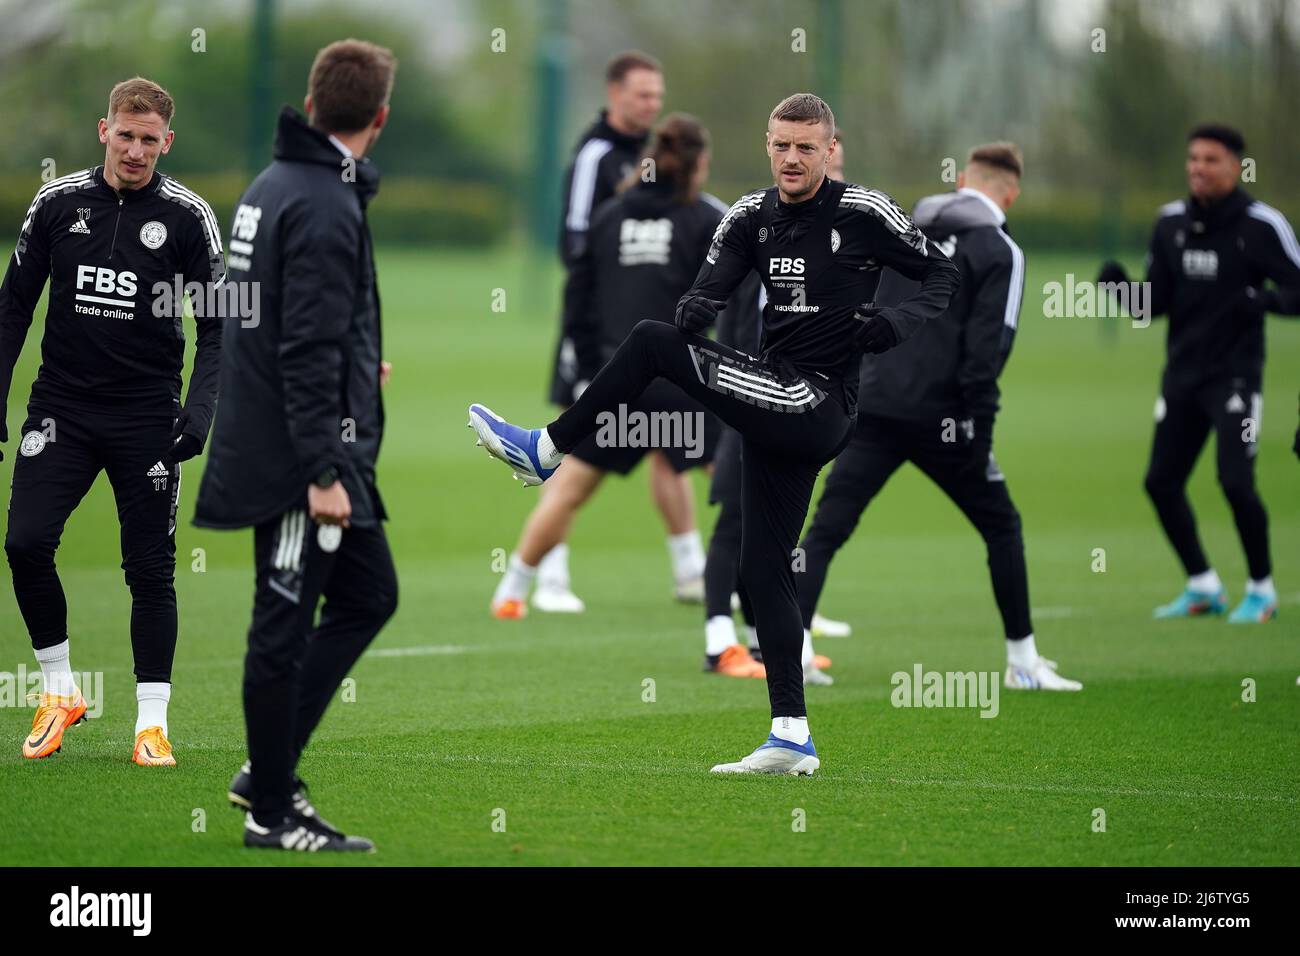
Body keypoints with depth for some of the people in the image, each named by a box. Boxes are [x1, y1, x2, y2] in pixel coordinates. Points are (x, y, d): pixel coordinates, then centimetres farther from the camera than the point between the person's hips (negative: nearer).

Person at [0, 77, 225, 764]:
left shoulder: (186, 215, -4)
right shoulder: (58, 203, 1)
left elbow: (216, 324, 0)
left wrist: (198, 413, -12)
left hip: (147, 417, -1)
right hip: (62, 408, 1)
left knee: (151, 568, 1)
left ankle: (152, 722, 9)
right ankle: (59, 690, 7)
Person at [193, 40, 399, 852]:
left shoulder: (273, 187, 12)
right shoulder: (326, 207, -18)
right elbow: (308, 350, -22)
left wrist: (357, 366, 34)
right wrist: (321, 473, -22)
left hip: (270, 444, 10)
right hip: (300, 459, -10)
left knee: (369, 594, 16)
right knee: (286, 626, -1)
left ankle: (270, 769, 18)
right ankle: (272, 812, 7)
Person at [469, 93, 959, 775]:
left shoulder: (865, 213, -5)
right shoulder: (751, 216, 11)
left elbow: (943, 275, 4)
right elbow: (711, 287, 0)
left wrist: (896, 322, -15)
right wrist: (695, 308, -24)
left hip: (818, 407, -7)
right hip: (781, 410, 7)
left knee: (651, 344, -15)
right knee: (763, 568, 7)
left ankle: (545, 450, -2)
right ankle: (792, 739, 9)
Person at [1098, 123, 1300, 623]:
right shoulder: (1171, 222, 6)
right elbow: (1158, 301, 9)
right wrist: (1123, 287, -11)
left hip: (1234, 375, -6)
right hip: (1182, 372, 6)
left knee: (1235, 481, -15)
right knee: (1161, 482, 4)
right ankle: (1203, 587, 22)